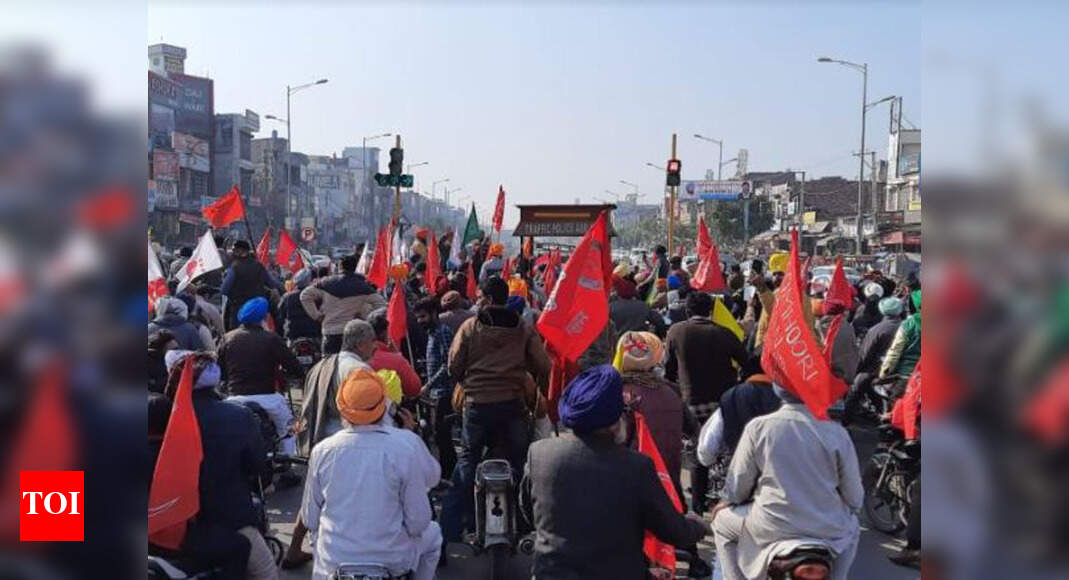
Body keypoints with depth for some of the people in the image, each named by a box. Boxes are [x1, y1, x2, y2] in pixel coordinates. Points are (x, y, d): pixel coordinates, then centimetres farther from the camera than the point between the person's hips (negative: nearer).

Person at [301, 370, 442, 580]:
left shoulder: (322, 450, -11)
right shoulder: (407, 445, -19)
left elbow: (309, 519, -1)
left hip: (332, 563, 2)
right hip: (393, 560, -2)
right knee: (432, 534, 29)